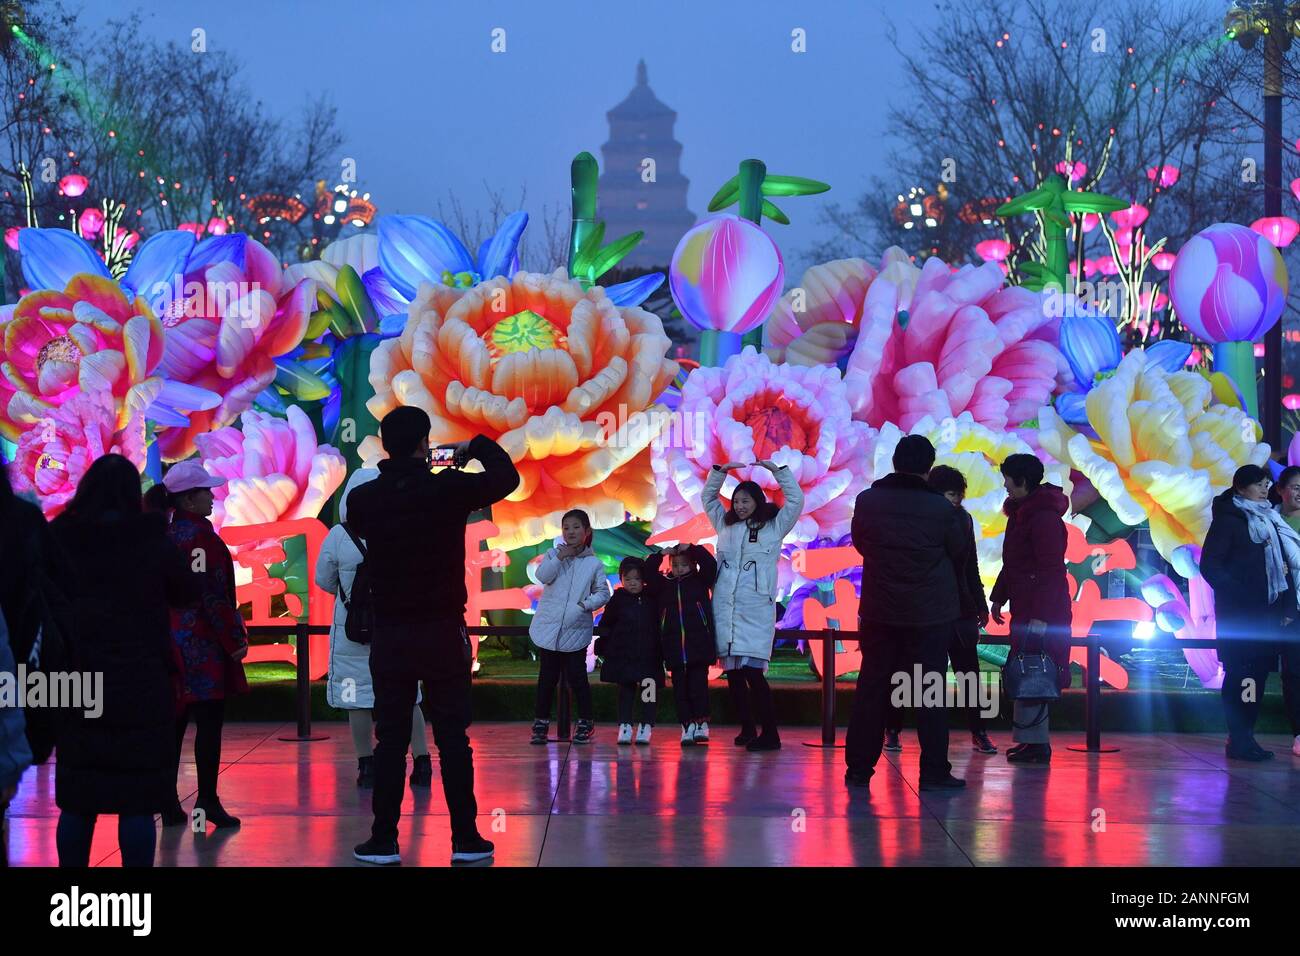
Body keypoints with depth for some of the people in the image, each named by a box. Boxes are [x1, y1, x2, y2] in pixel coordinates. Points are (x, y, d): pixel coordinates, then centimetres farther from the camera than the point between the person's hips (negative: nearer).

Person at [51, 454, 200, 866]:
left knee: (77, 799, 10)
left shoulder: (58, 541, -2)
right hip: (142, 685, -2)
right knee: (137, 801, 1)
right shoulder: (152, 542, -6)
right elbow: (188, 593, 8)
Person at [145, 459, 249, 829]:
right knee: (209, 723, -3)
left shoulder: (164, 535, 10)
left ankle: (169, 804, 13)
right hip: (204, 644, -8)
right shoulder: (200, 536, -14)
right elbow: (214, 595, -17)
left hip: (171, 641, 8)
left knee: (174, 721, 11)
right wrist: (235, 639, -10)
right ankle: (207, 802, -2)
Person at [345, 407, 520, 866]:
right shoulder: (448, 488, -11)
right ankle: (465, 838, 8)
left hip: (390, 635, 2)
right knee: (453, 739, 4)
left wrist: (392, 471, 23)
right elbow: (506, 477, 4)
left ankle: (384, 840, 8)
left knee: (390, 740, 6)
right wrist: (476, 447, 19)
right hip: (443, 633, -2)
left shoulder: (363, 499, -5)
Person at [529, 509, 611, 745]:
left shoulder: (594, 564, 2)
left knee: (576, 677, -1)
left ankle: (586, 722, 13)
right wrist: (560, 557, -17)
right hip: (549, 626, 1)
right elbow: (543, 576, -11)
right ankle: (541, 723, 15)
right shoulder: (553, 554, 5)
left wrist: (587, 604, -14)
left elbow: (603, 593, 2)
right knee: (547, 677, 7)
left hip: (576, 630, -1)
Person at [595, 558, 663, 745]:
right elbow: (606, 625, 6)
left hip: (649, 654, 1)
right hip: (623, 654, -1)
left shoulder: (652, 596, 5)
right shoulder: (618, 599, 2)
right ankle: (625, 726, 7)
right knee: (626, 689, 4)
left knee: (649, 688, -4)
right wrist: (602, 648, 3)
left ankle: (646, 726, 0)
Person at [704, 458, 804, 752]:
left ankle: (770, 734, -9)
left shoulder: (774, 527, 6)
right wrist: (720, 471, 13)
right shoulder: (725, 525, 17)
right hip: (725, 609, 5)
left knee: (752, 671, -13)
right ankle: (747, 730, 14)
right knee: (732, 673, 4)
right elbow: (707, 497, 26)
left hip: (755, 611, -5)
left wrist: (777, 470, -5)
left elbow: (795, 500, -1)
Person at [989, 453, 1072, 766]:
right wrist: (999, 597, 23)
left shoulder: (1044, 517, -17)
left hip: (1042, 611, -10)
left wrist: (1041, 616, -24)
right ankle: (1030, 740, 16)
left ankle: (1037, 744, -6)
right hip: (1024, 608, 10)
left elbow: (1051, 570, -20)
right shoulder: (1021, 512, 15)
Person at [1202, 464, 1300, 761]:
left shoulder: (1270, 521, 17)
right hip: (1239, 614, -7)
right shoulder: (1227, 520, -3)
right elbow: (1210, 566, -8)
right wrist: (1237, 596, -14)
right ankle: (1238, 740, -3)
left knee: (1259, 671, 5)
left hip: (1268, 612, 7)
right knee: (1241, 673, -6)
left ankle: (1245, 736, 11)